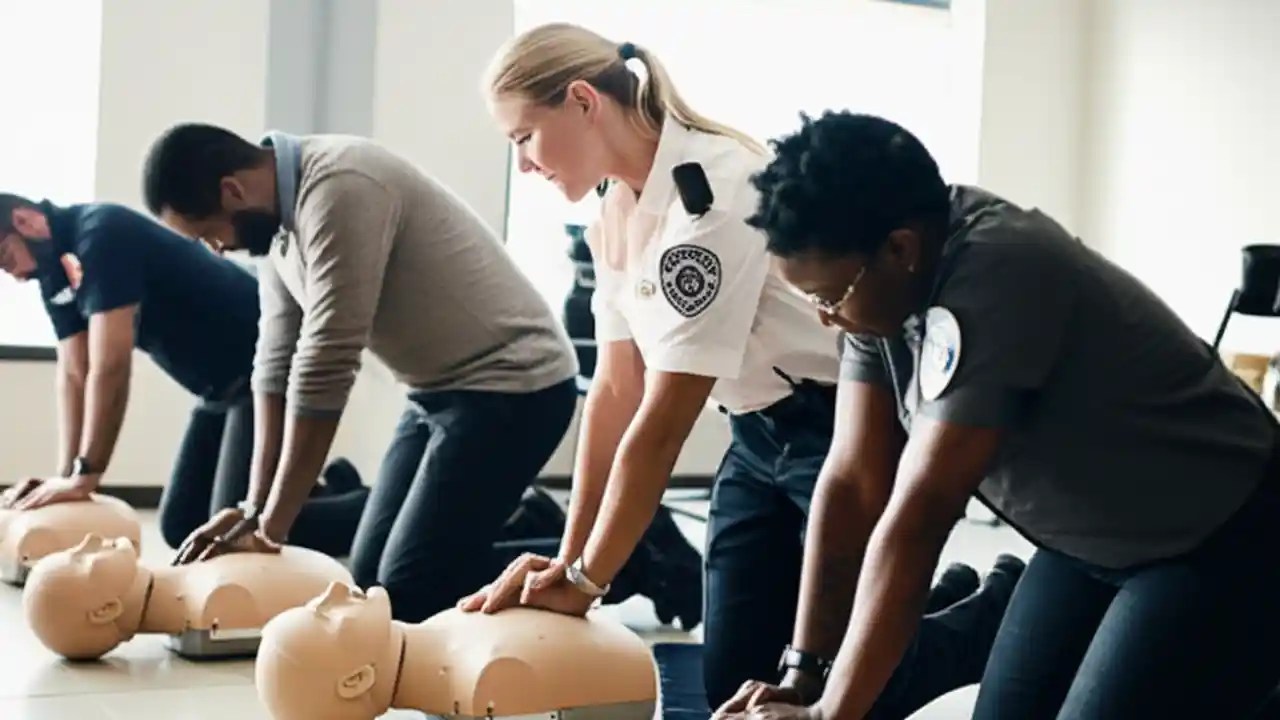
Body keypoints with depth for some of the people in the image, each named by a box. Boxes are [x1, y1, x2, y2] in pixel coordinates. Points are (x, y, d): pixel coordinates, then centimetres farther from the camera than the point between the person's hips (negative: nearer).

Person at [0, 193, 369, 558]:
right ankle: (332, 490, 22)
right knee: (181, 525, 10)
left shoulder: (101, 232, -22)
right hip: (223, 387, 10)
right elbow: (73, 375, 5)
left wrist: (85, 477, -25)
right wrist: (66, 475, -5)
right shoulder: (54, 273, 7)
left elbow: (110, 368, -26)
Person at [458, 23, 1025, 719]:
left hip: (840, 428, -8)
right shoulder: (615, 213, 0)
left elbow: (665, 419, -27)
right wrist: (568, 562, -1)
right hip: (757, 434, 9)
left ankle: (1006, 607, 20)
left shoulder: (712, 191, -28)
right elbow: (615, 388, 2)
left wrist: (587, 582, -22)